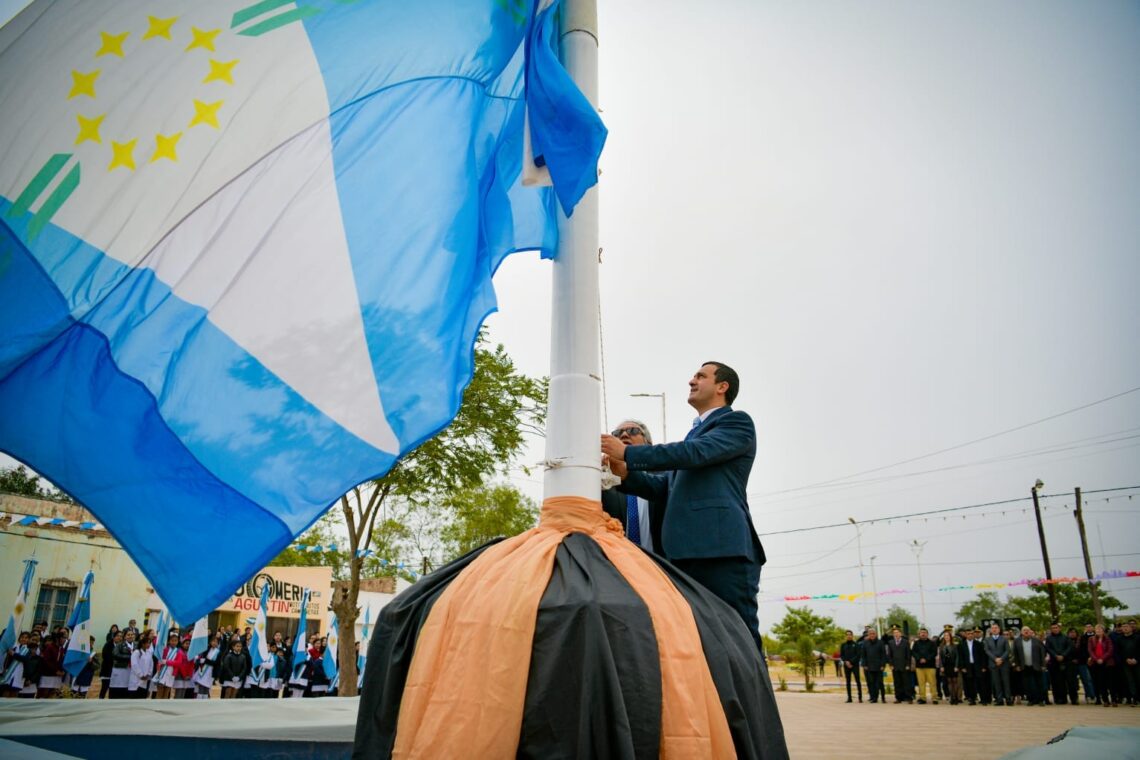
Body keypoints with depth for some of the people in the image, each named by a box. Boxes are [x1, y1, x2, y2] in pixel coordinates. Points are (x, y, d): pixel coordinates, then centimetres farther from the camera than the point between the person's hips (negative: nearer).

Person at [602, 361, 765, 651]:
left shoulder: (737, 422, 4)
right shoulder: (696, 433, 29)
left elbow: (695, 453, -13)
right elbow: (666, 487, 21)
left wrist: (627, 453, -11)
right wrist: (626, 474, 3)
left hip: (722, 549, -8)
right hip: (685, 552, 8)